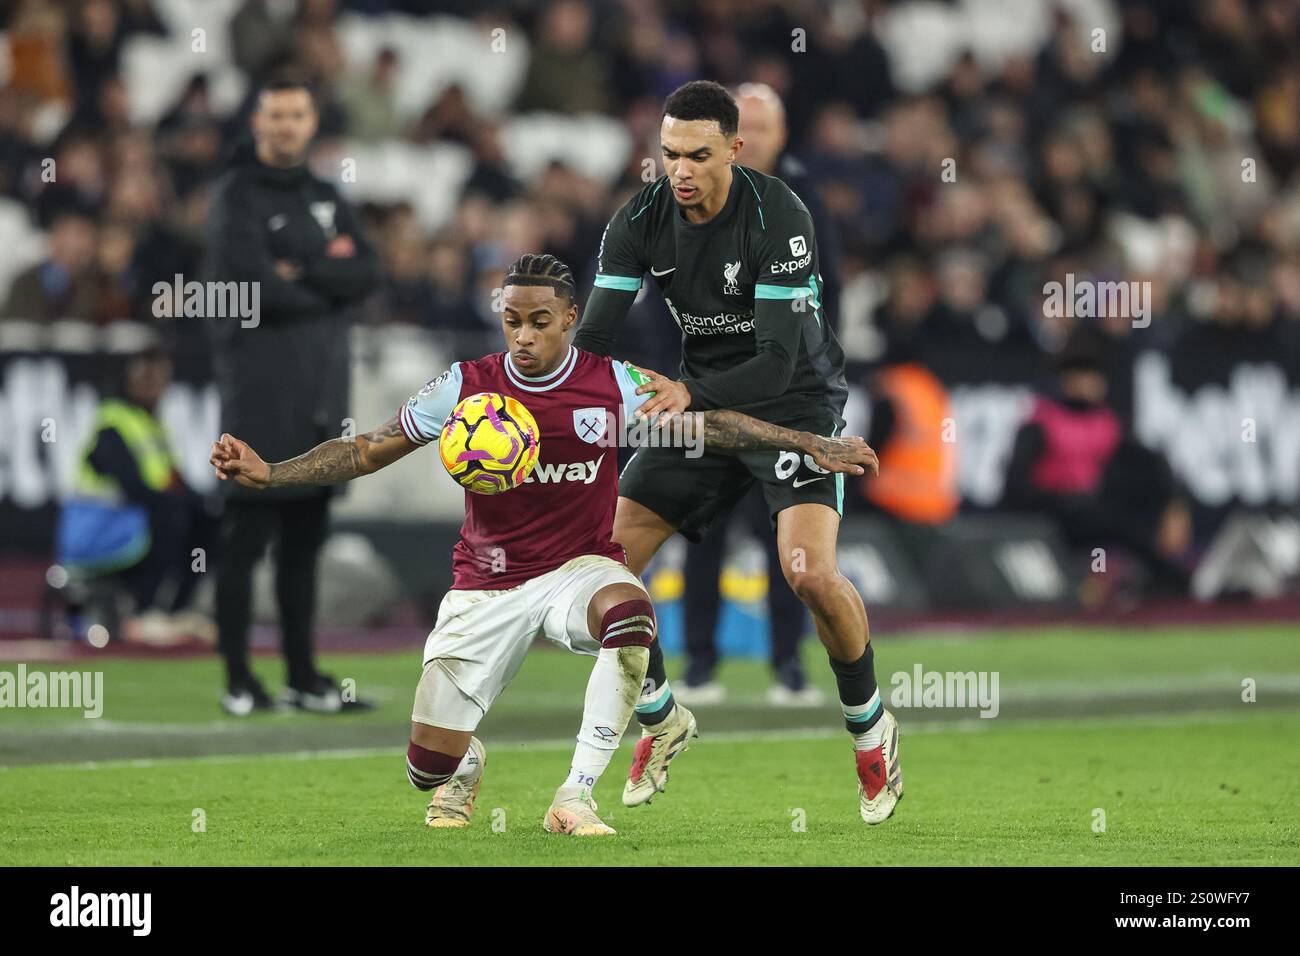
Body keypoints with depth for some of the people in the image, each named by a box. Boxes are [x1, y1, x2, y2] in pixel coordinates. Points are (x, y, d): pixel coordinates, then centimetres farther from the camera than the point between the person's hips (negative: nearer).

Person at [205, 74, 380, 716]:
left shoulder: (325, 199, 18)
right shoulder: (237, 196, -4)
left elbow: (366, 274, 4)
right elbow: (256, 285, -15)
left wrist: (301, 271, -10)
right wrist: (330, 282, -2)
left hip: (321, 392, 7)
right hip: (260, 386, -7)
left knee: (304, 538, 10)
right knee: (247, 536, -7)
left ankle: (302, 678, 15)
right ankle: (238, 681, -4)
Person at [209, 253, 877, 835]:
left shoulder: (612, 384, -5)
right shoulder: (466, 387, -7)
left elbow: (706, 425, 5)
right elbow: (368, 451, -3)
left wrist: (808, 444, 1)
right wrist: (268, 473, -13)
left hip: (582, 567, 0)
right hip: (487, 586, 0)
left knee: (631, 616, -39)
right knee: (429, 767, -4)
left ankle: (575, 796, -28)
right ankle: (467, 763, 39)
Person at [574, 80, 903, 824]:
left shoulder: (778, 218, -24)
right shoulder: (643, 221, -9)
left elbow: (779, 361, -29)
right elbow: (593, 337, -11)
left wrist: (691, 394, -45)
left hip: (796, 401, -5)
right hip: (701, 404, 5)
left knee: (811, 572, -26)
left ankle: (871, 728, 1)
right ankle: (662, 720, 20)